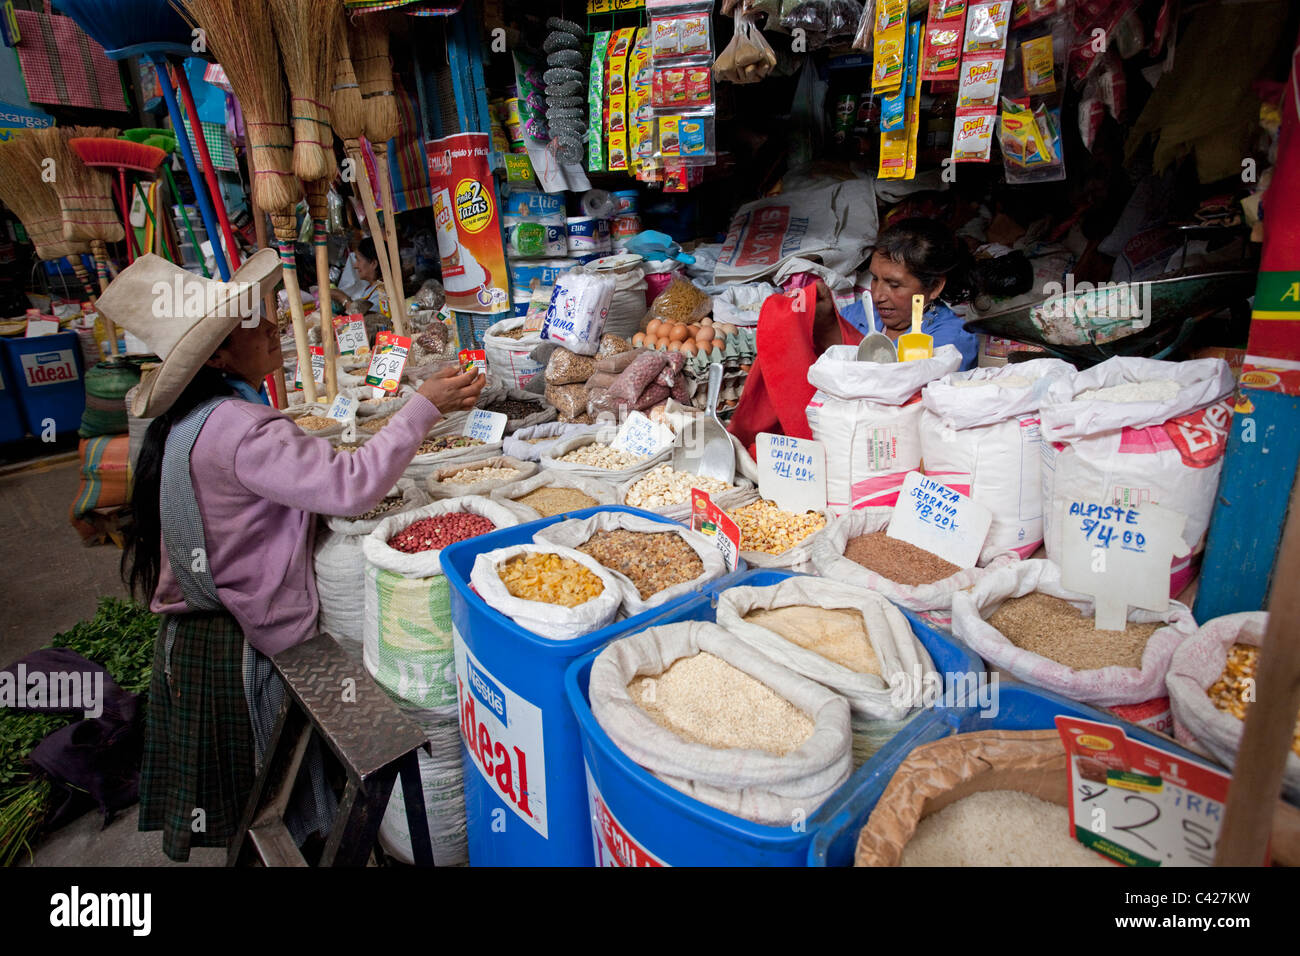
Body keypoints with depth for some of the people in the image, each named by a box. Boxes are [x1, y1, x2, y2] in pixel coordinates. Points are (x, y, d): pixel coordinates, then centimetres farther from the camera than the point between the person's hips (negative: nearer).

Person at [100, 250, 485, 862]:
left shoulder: (188, 421, 5)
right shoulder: (241, 429, -26)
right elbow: (351, 485, -33)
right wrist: (425, 407, -27)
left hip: (193, 636, 9)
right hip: (243, 646, -9)